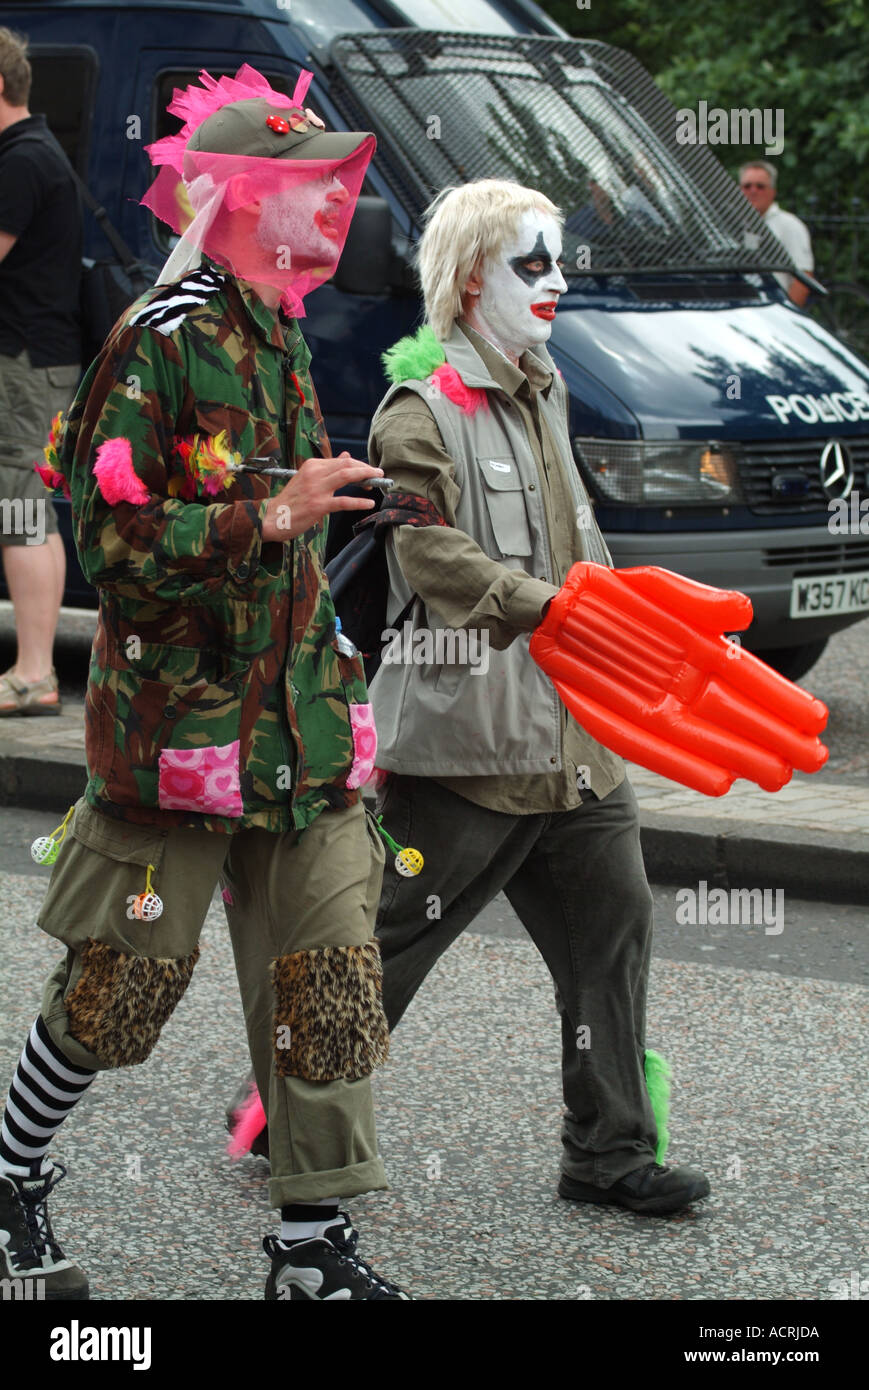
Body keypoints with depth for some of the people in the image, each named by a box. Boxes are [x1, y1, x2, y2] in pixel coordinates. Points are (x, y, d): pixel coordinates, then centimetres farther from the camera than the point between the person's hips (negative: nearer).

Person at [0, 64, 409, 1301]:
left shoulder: (281, 335, 12)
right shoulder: (162, 341, -15)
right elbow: (111, 540, -20)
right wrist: (274, 515, -23)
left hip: (297, 721, 7)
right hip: (175, 722, -7)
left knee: (328, 984, 3)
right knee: (121, 987, 4)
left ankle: (315, 1243, 9)